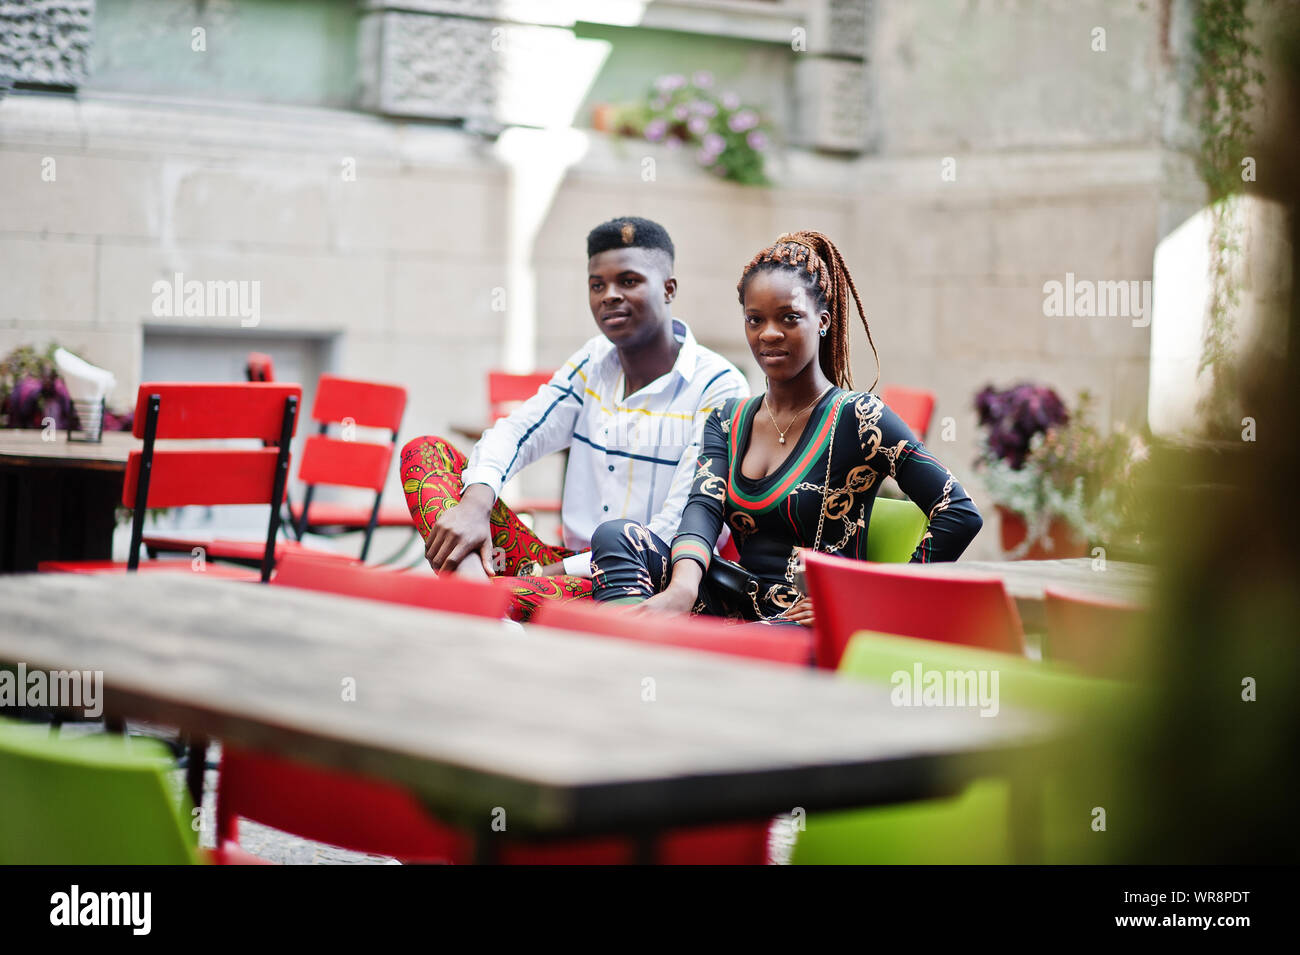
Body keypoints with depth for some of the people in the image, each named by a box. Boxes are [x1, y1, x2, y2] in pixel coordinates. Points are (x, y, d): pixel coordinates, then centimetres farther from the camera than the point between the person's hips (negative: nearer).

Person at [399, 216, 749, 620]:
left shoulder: (719, 388, -5)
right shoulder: (593, 362, 16)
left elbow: (685, 532, -14)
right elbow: (515, 433, 3)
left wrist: (563, 569, -21)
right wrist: (475, 500, -21)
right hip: (568, 563, 7)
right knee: (426, 450, -7)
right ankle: (471, 577, -36)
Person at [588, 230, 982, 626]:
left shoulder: (856, 417, -3)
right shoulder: (727, 421, 15)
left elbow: (961, 514, -8)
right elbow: (703, 508, -3)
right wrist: (683, 588, -26)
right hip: (742, 609, 6)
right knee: (616, 537, -16)